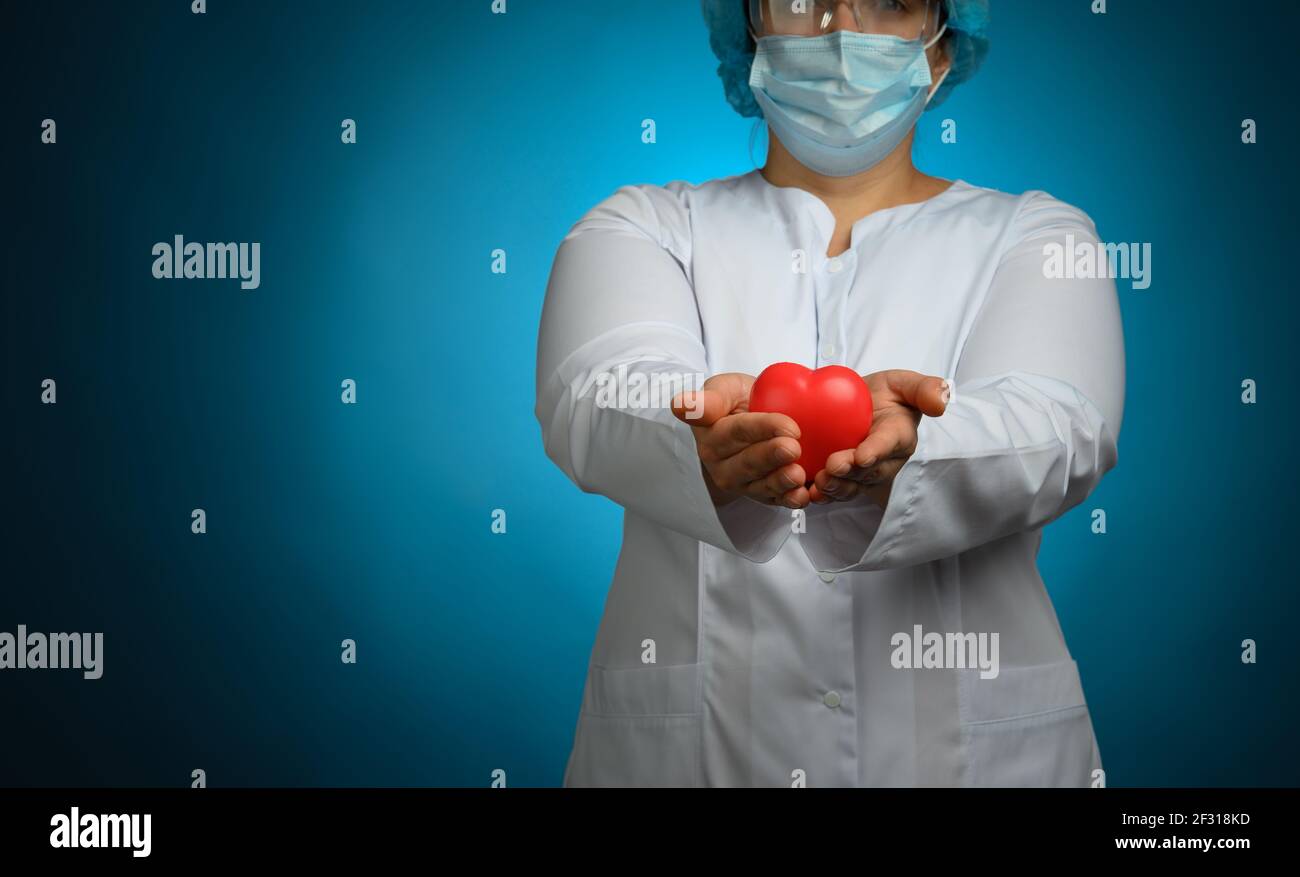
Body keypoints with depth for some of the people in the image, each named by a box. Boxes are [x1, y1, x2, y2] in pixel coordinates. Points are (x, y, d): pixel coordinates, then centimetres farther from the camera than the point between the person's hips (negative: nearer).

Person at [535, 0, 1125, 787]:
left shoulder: (1033, 237, 3)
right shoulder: (643, 225, 2)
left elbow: (1050, 428, -16)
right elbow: (597, 396, -17)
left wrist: (904, 453, -37)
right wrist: (706, 437, -39)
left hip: (971, 749, 1)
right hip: (684, 747, 0)